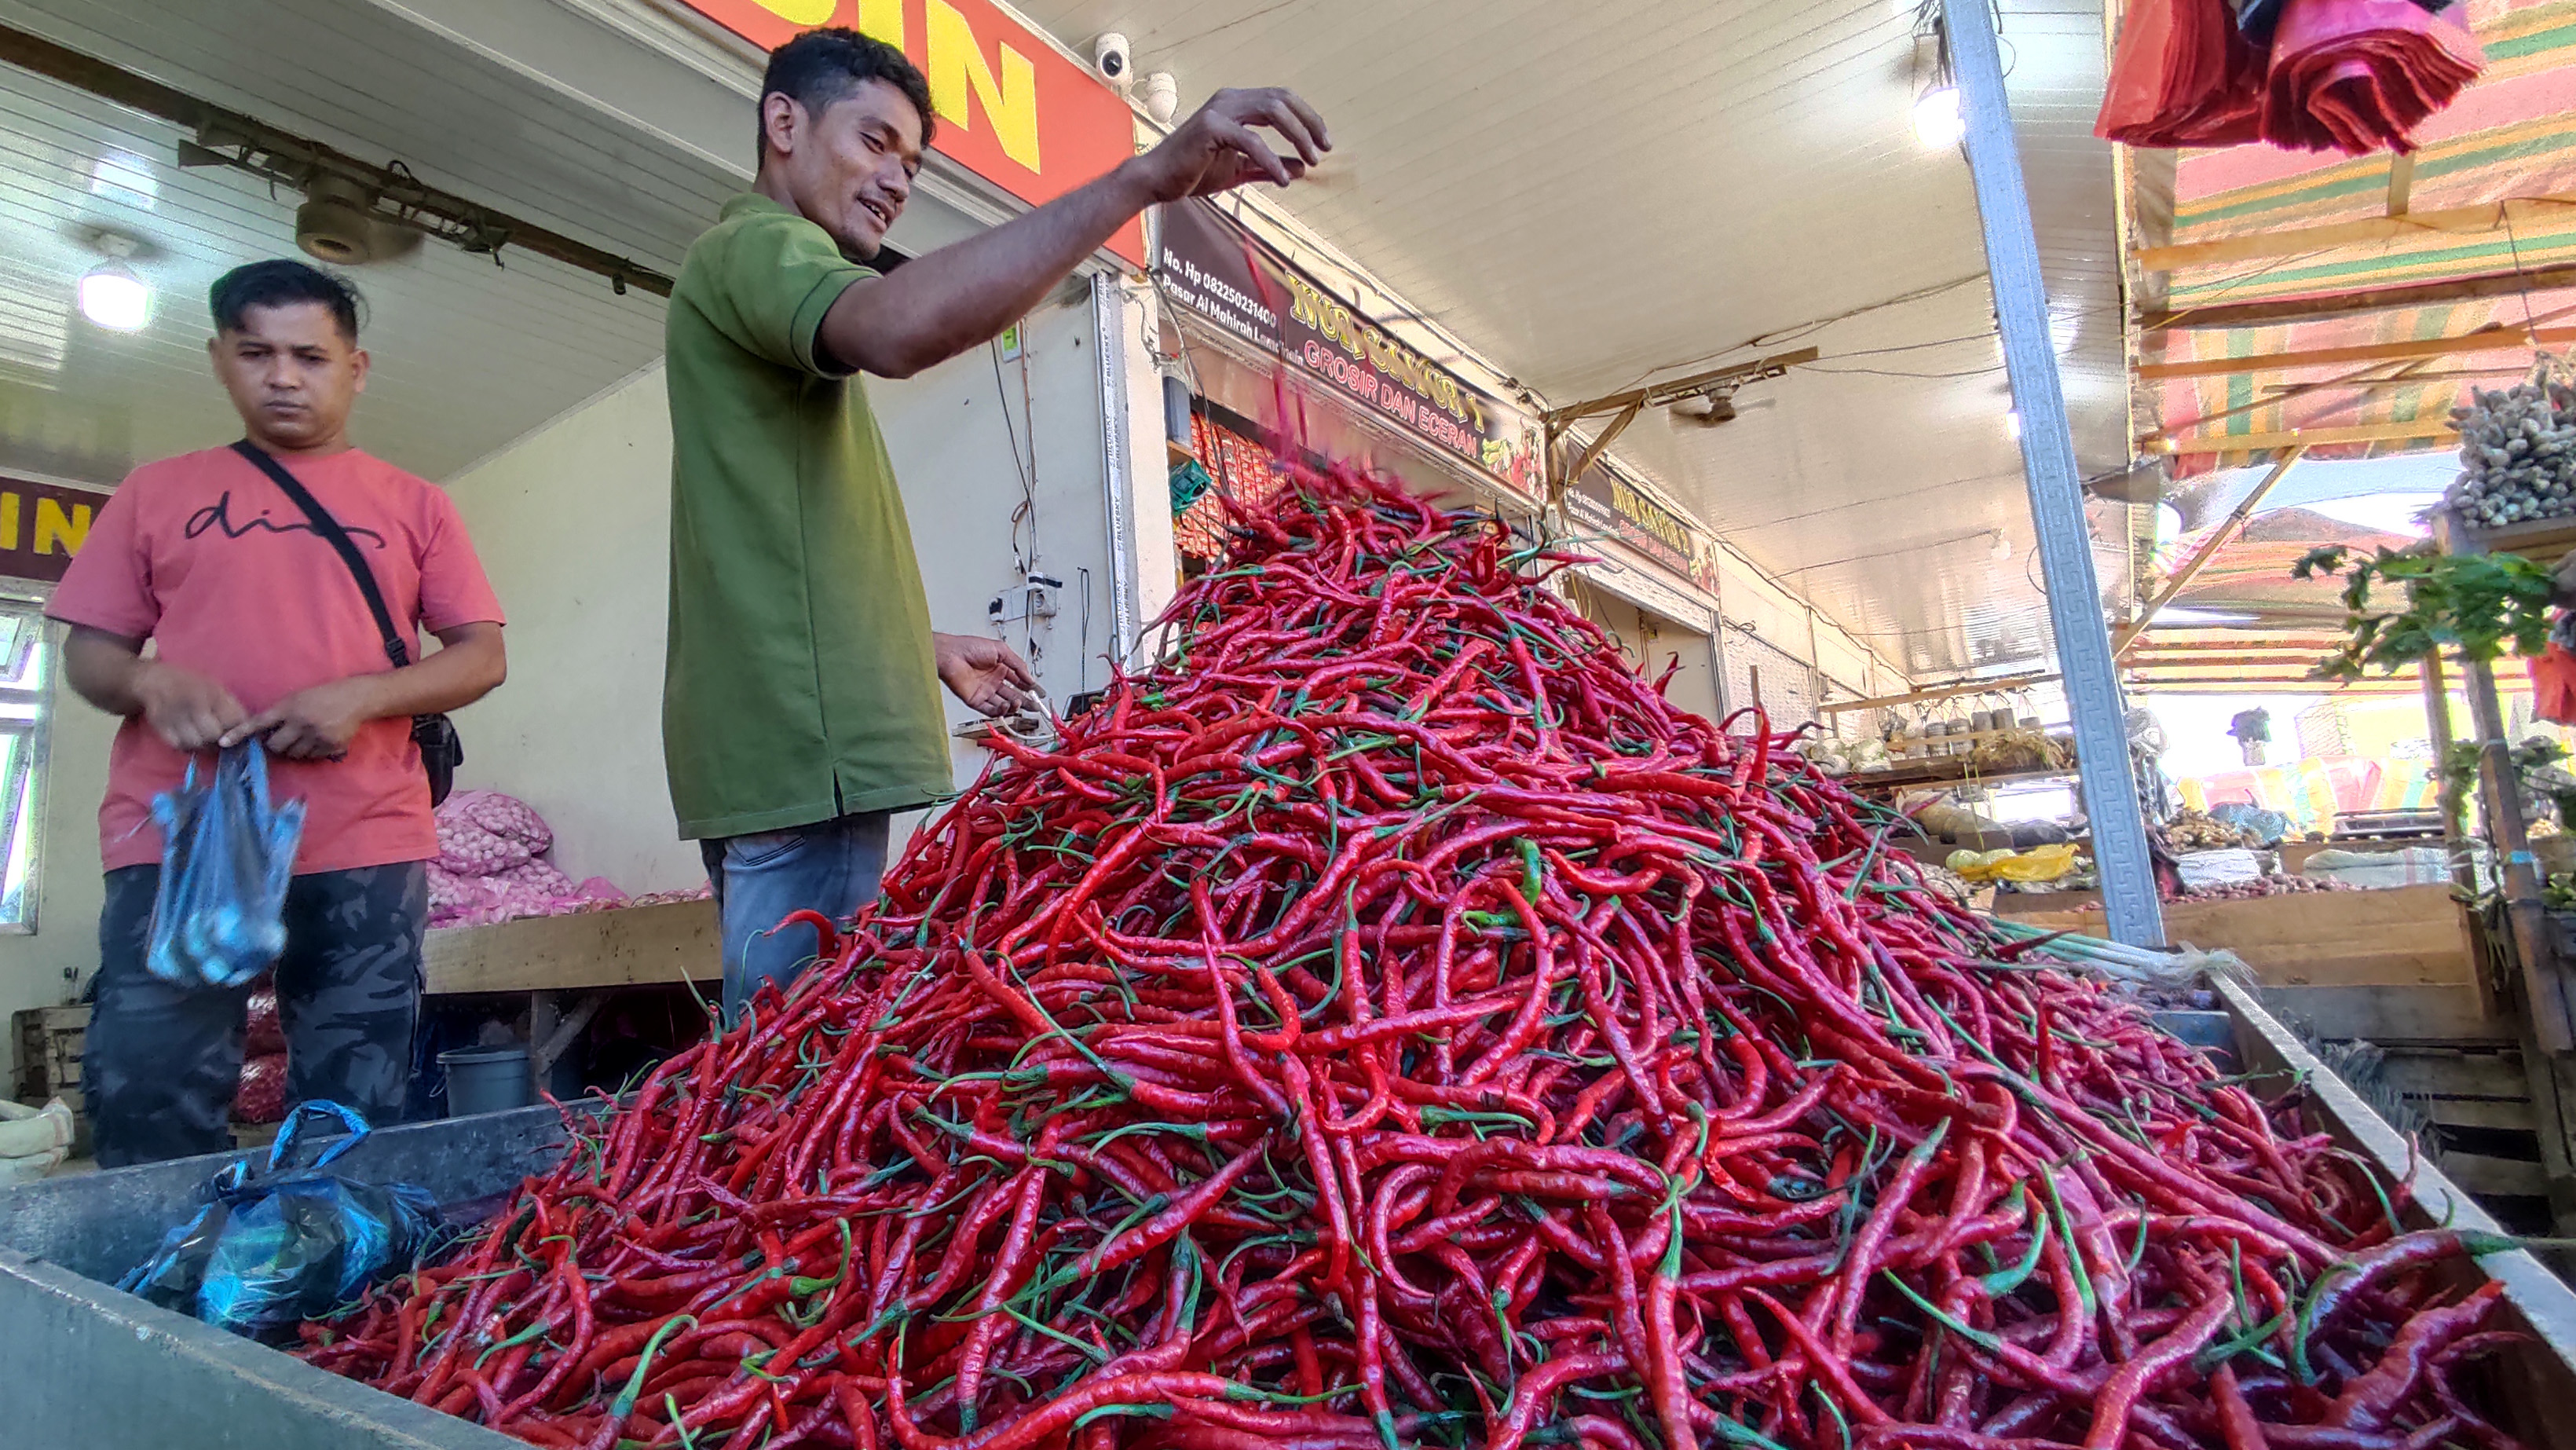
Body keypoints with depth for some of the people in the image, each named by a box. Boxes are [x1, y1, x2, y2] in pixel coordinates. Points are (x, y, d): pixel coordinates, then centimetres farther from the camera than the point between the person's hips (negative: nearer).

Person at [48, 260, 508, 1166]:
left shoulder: (413, 504, 13)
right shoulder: (156, 493, 15)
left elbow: (482, 655, 7)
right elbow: (88, 652, 15)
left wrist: (364, 696, -11)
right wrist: (153, 686, -8)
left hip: (366, 853, -1)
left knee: (353, 1125, 3)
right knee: (149, 1111, -1)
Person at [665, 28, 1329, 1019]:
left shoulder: (763, 289, 27)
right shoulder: (751, 248, -4)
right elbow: (896, 328, -30)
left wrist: (932, 648, 25)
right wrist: (1147, 177, -31)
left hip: (791, 749, 11)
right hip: (798, 745, -11)